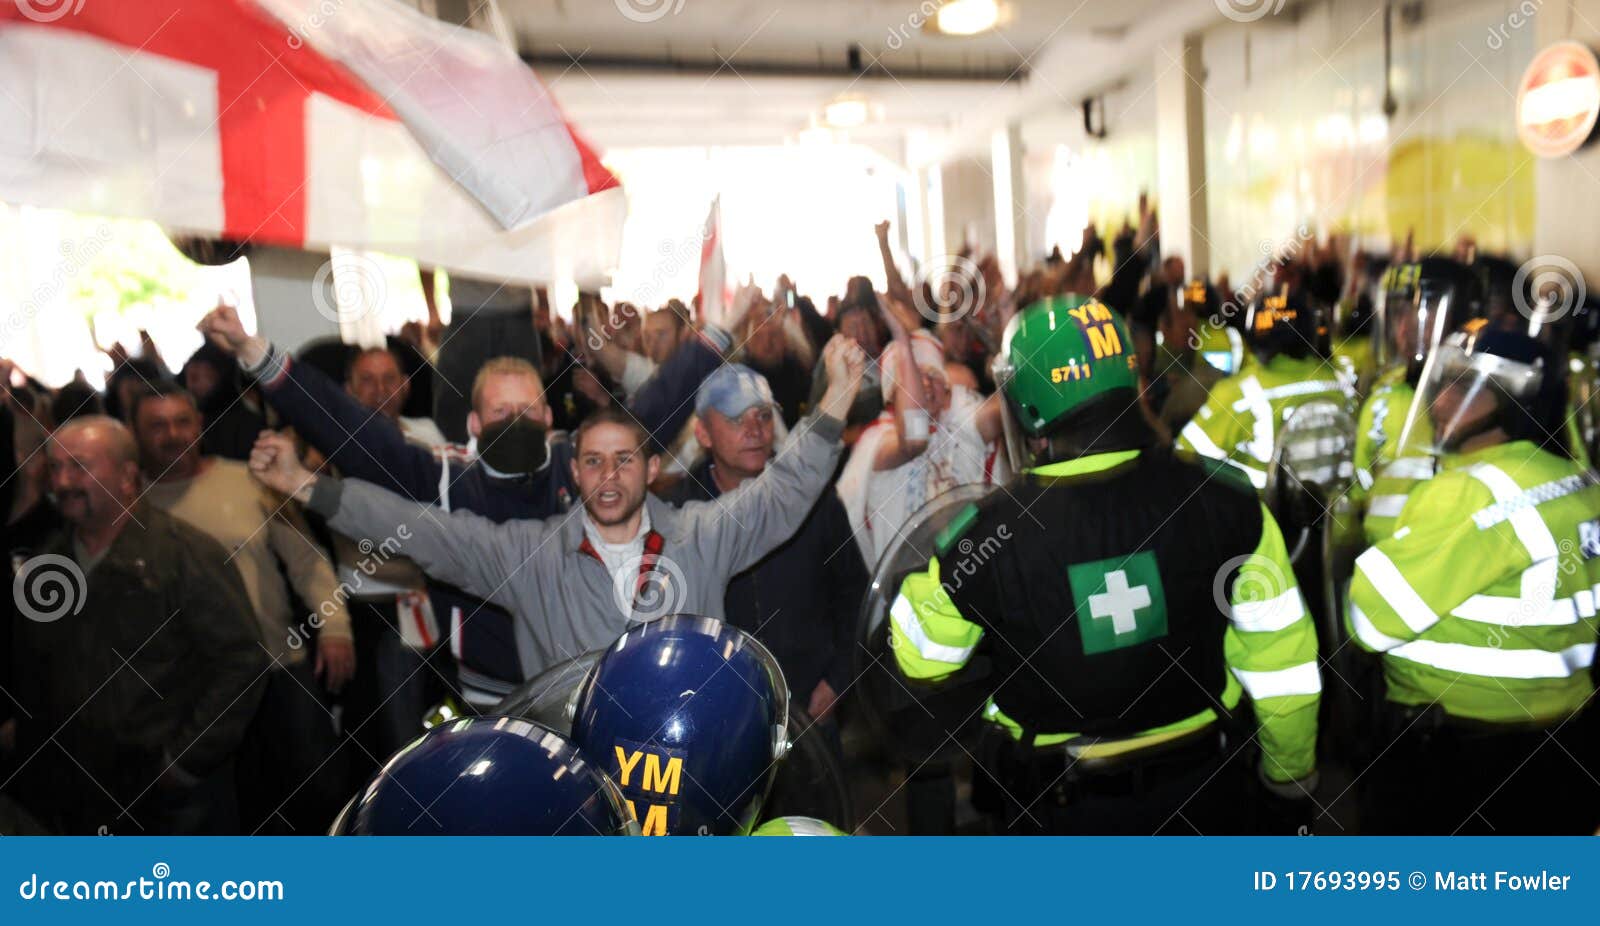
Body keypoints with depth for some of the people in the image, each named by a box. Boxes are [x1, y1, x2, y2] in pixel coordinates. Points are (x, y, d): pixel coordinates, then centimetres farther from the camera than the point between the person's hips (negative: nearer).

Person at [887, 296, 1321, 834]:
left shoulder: (985, 533, -22)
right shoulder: (1222, 496, -17)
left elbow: (920, 659, -6)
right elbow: (1278, 656, -7)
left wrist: (922, 578, 12)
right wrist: (1291, 767, 10)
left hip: (1061, 810, -1)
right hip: (1199, 789, 2)